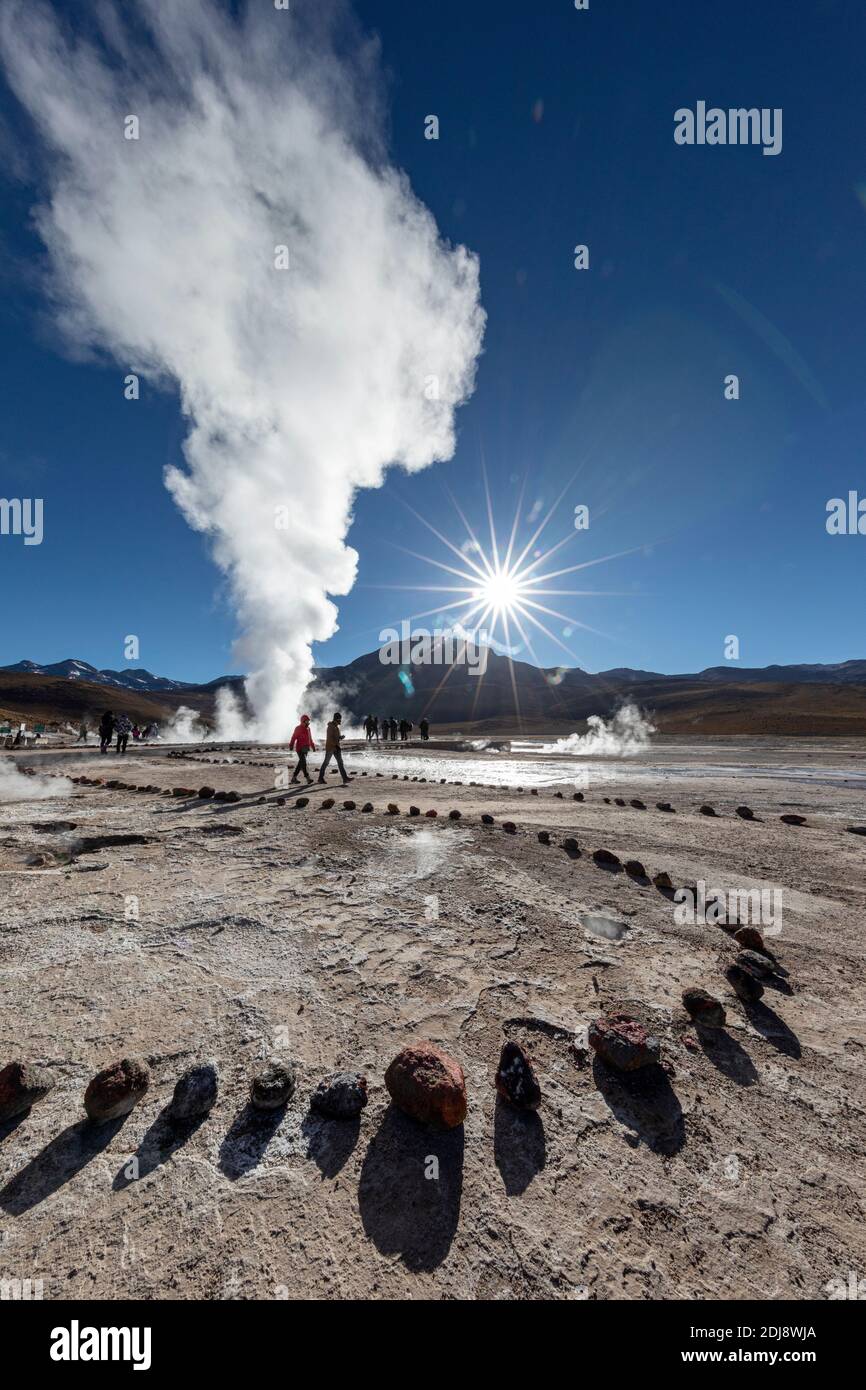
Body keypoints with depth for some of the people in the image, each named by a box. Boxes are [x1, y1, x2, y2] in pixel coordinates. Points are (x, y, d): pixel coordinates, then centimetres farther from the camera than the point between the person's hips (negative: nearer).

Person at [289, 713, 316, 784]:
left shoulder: (308, 729, 13)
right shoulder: (298, 728, -8)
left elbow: (310, 739, 23)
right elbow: (293, 738, -16)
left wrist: (313, 746, 22)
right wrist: (291, 746, -29)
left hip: (305, 749, 7)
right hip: (299, 749, -7)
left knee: (301, 763, 10)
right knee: (303, 763, -15)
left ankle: (294, 778, 19)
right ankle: (308, 778, -21)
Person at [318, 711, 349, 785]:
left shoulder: (337, 726, 13)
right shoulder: (331, 726, -14)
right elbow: (330, 738, -22)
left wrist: (340, 737, 1)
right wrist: (335, 745, -24)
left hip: (336, 747, 8)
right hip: (330, 747, -8)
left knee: (340, 762, 0)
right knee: (326, 762, 4)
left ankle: (345, 779, -4)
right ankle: (321, 778, 19)